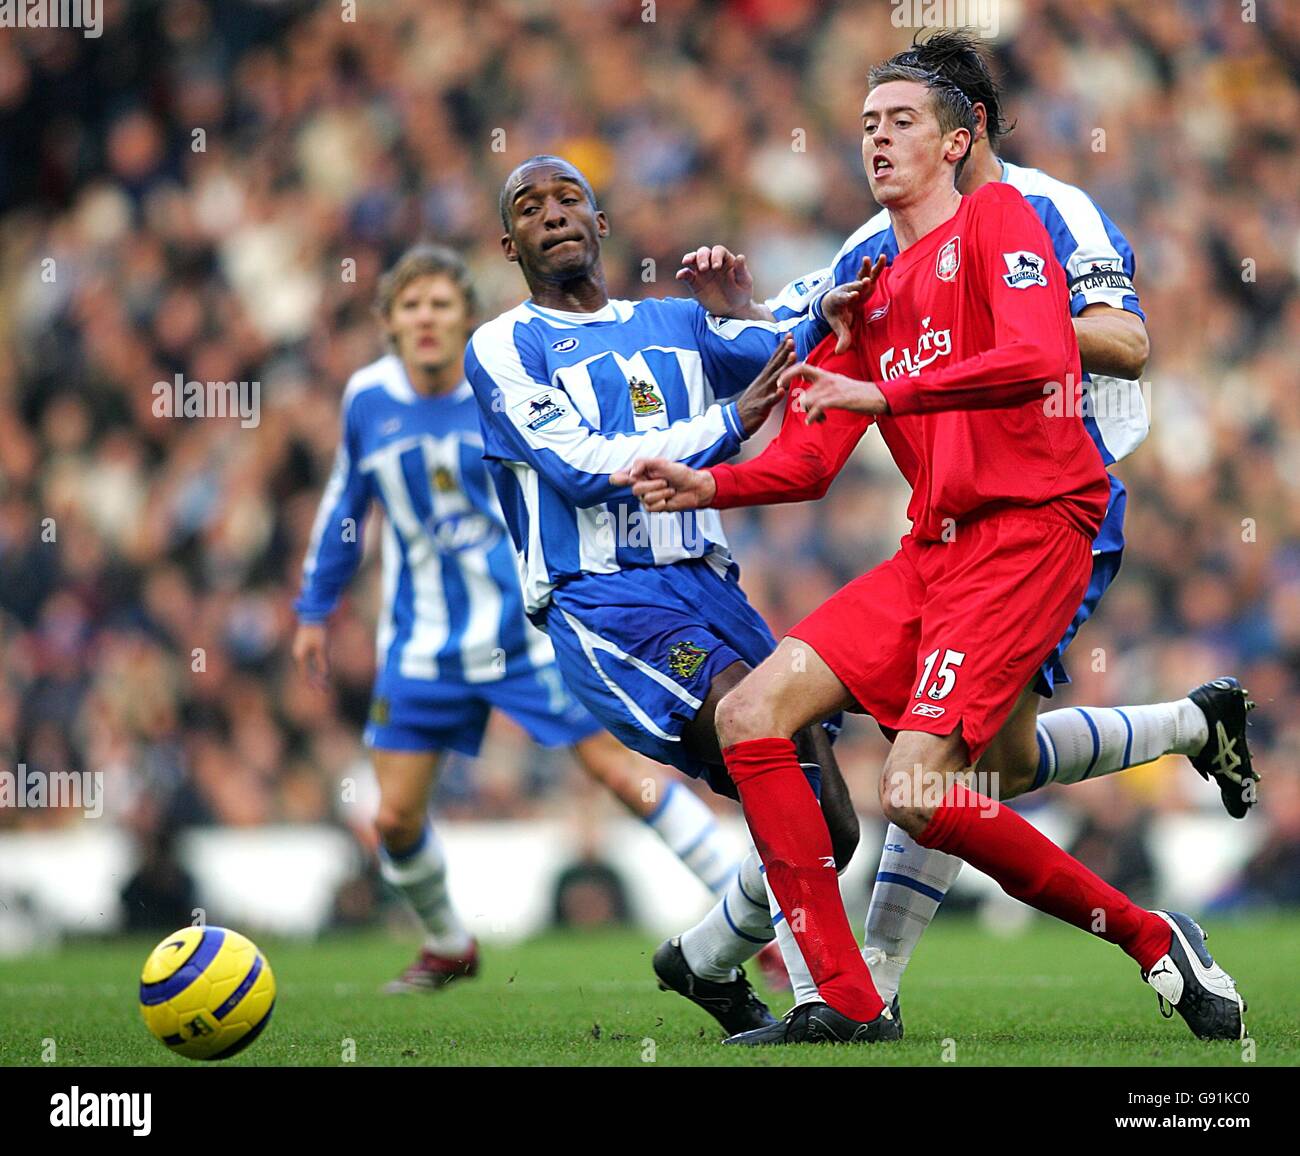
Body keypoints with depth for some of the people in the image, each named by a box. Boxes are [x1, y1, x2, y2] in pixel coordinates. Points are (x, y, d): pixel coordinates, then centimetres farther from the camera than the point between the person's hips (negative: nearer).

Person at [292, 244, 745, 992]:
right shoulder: (369, 398, -1)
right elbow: (346, 503, 15)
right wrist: (316, 609, 20)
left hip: (531, 633, -3)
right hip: (424, 647, 3)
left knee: (624, 771, -9)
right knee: (396, 819, 1)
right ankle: (449, 946, 30)